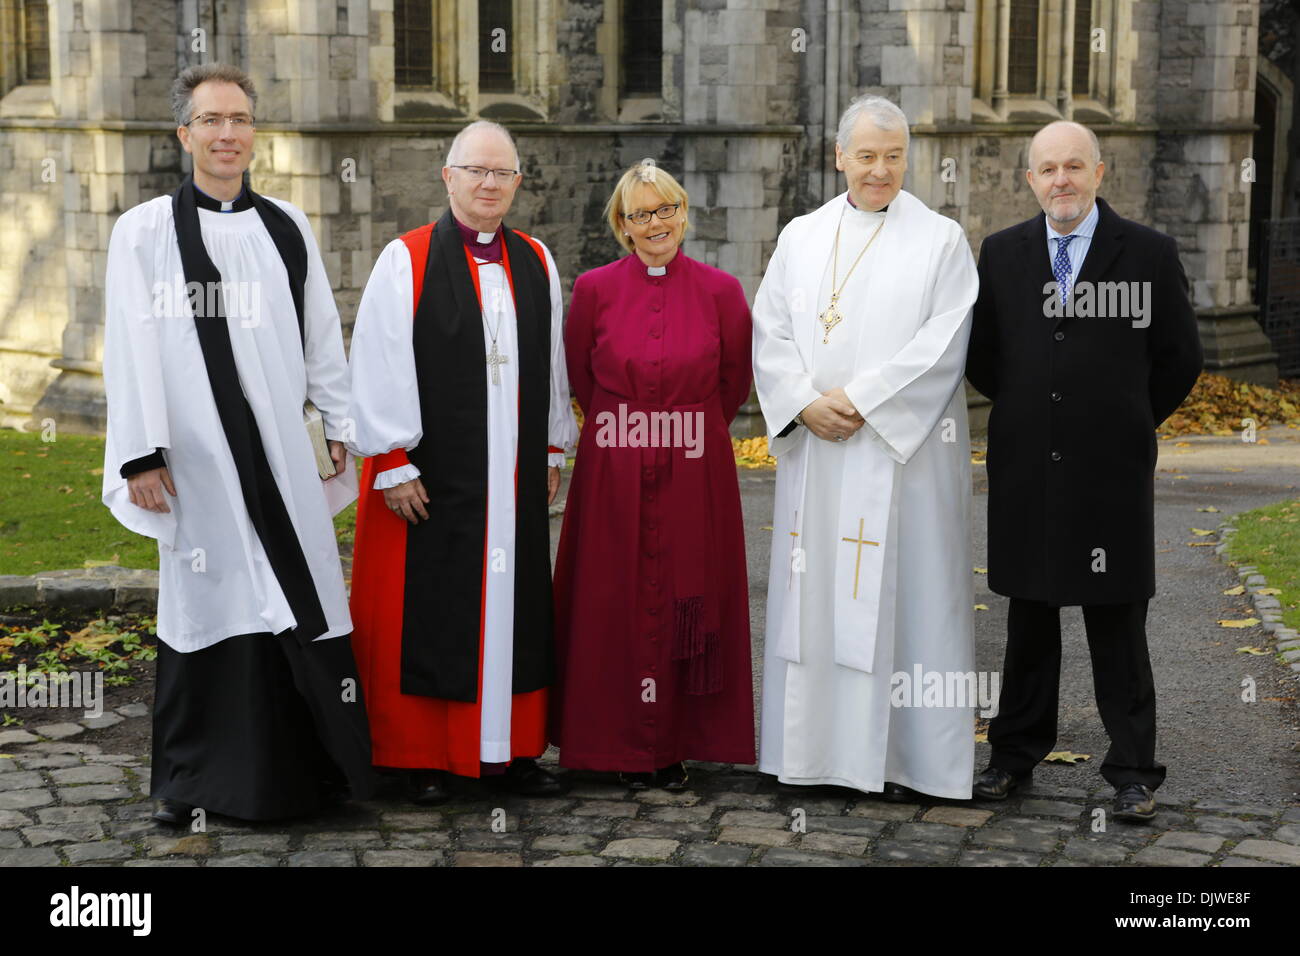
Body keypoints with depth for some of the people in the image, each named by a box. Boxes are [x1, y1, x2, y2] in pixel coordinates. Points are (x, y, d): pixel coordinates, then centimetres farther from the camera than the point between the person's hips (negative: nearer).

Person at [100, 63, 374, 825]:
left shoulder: (287, 227, 10)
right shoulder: (145, 230, 0)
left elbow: (323, 336, 13)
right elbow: (133, 349, -4)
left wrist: (343, 426, 10)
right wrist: (141, 455, -9)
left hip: (281, 448, 3)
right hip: (197, 452, -3)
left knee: (298, 592, 2)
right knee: (208, 600, 3)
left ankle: (303, 760, 13)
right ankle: (193, 776, 15)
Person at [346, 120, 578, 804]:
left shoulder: (536, 262, 9)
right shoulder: (406, 262, -5)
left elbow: (553, 362, 15)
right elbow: (379, 369, -8)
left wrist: (552, 451, 13)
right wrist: (393, 465, -11)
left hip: (514, 477, 4)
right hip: (432, 476, -4)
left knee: (512, 603, 8)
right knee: (427, 612, 1)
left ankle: (511, 748, 18)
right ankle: (426, 756, 12)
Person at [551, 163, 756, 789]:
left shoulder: (720, 292, 0)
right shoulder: (596, 289, 0)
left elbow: (734, 382, 11)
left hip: (695, 476, 0)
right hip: (614, 478, 0)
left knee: (690, 600, 3)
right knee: (617, 605, 3)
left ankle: (677, 745, 14)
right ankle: (626, 747, 13)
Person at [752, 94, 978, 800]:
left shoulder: (940, 240, 1)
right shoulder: (802, 237, 11)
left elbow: (943, 344, -9)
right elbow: (770, 334, 6)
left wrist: (859, 399, -14)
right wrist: (807, 403, -10)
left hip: (903, 451, -3)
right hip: (816, 452, 3)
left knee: (902, 589, -2)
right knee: (817, 591, 6)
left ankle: (900, 753, 5)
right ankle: (817, 744, 14)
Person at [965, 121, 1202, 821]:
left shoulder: (1150, 254, -1)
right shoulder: (1002, 253, 6)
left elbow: (1179, 358, 5)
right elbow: (981, 355, 14)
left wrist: (1129, 421, 10)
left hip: (1112, 470, -2)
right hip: (1026, 468, 2)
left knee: (1118, 626, 3)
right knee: (1028, 620, 12)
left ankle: (1133, 771, 11)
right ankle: (1016, 755, 22)